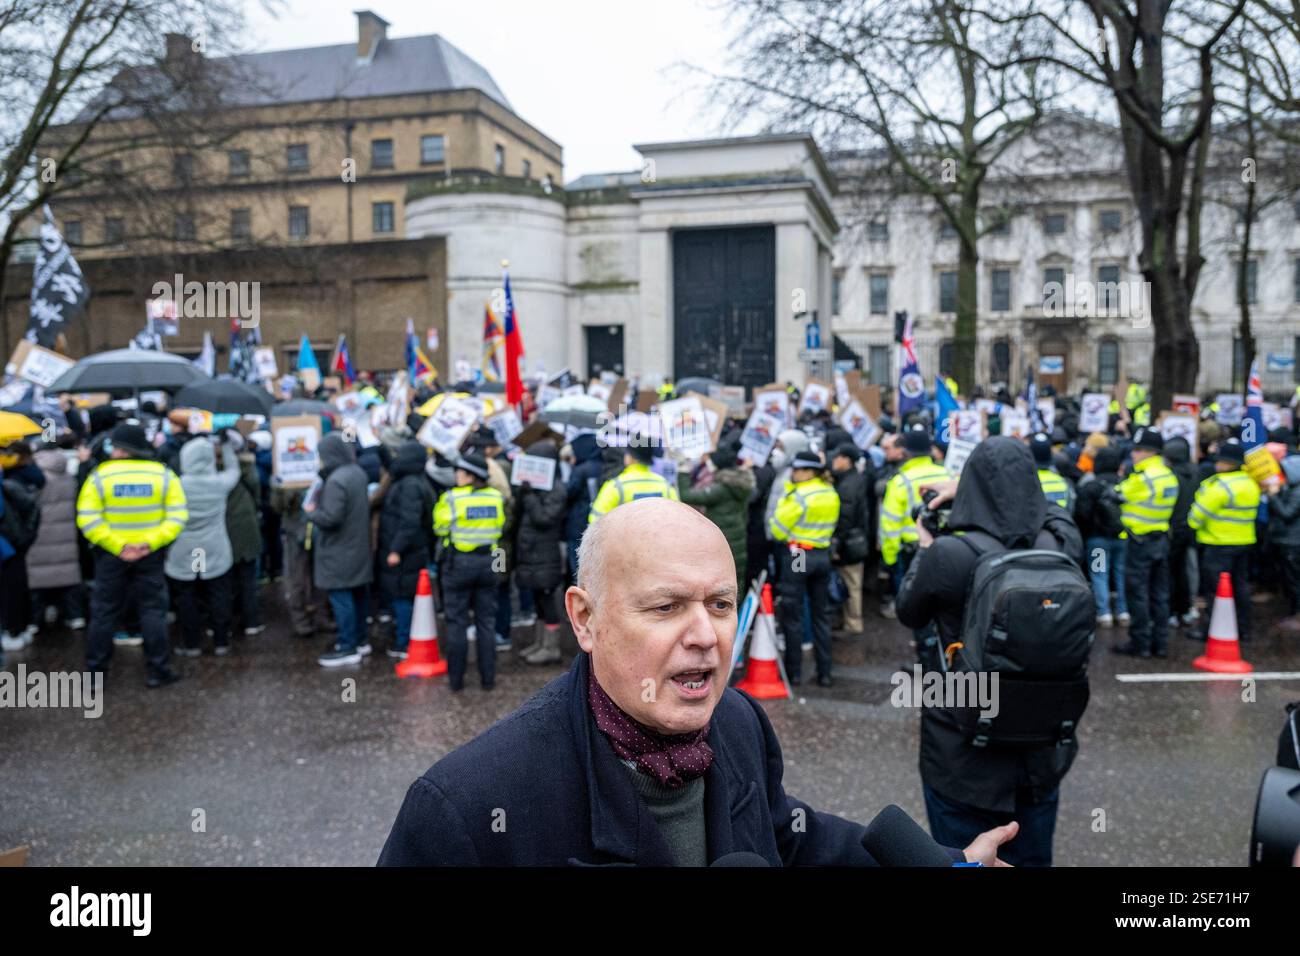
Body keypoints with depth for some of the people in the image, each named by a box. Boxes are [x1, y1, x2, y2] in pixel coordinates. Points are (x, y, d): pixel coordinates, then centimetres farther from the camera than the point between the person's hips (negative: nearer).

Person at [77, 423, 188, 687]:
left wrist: (118, 546, -16)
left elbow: (88, 520, -14)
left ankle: (94, 672, 19)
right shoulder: (163, 475, -3)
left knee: (104, 613, 11)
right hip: (150, 554, 1)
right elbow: (177, 516, -10)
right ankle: (157, 669, 11)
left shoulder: (100, 476, -8)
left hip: (111, 555, 0)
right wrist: (151, 542, -15)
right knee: (153, 610, 9)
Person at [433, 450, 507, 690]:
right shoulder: (496, 497, -1)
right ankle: (488, 678, 13)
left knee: (457, 623, 6)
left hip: (459, 562, -3)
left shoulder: (452, 498, -13)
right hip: (488, 563, 3)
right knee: (486, 622, 10)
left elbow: (440, 528, -3)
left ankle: (455, 678, 10)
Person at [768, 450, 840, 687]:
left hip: (796, 555, -6)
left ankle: (794, 672, 8)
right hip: (823, 556, 6)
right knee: (821, 615, 12)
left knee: (792, 616, 3)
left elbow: (778, 530, -8)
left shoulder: (799, 496, -15)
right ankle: (824, 673, 14)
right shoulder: (832, 494, 6)